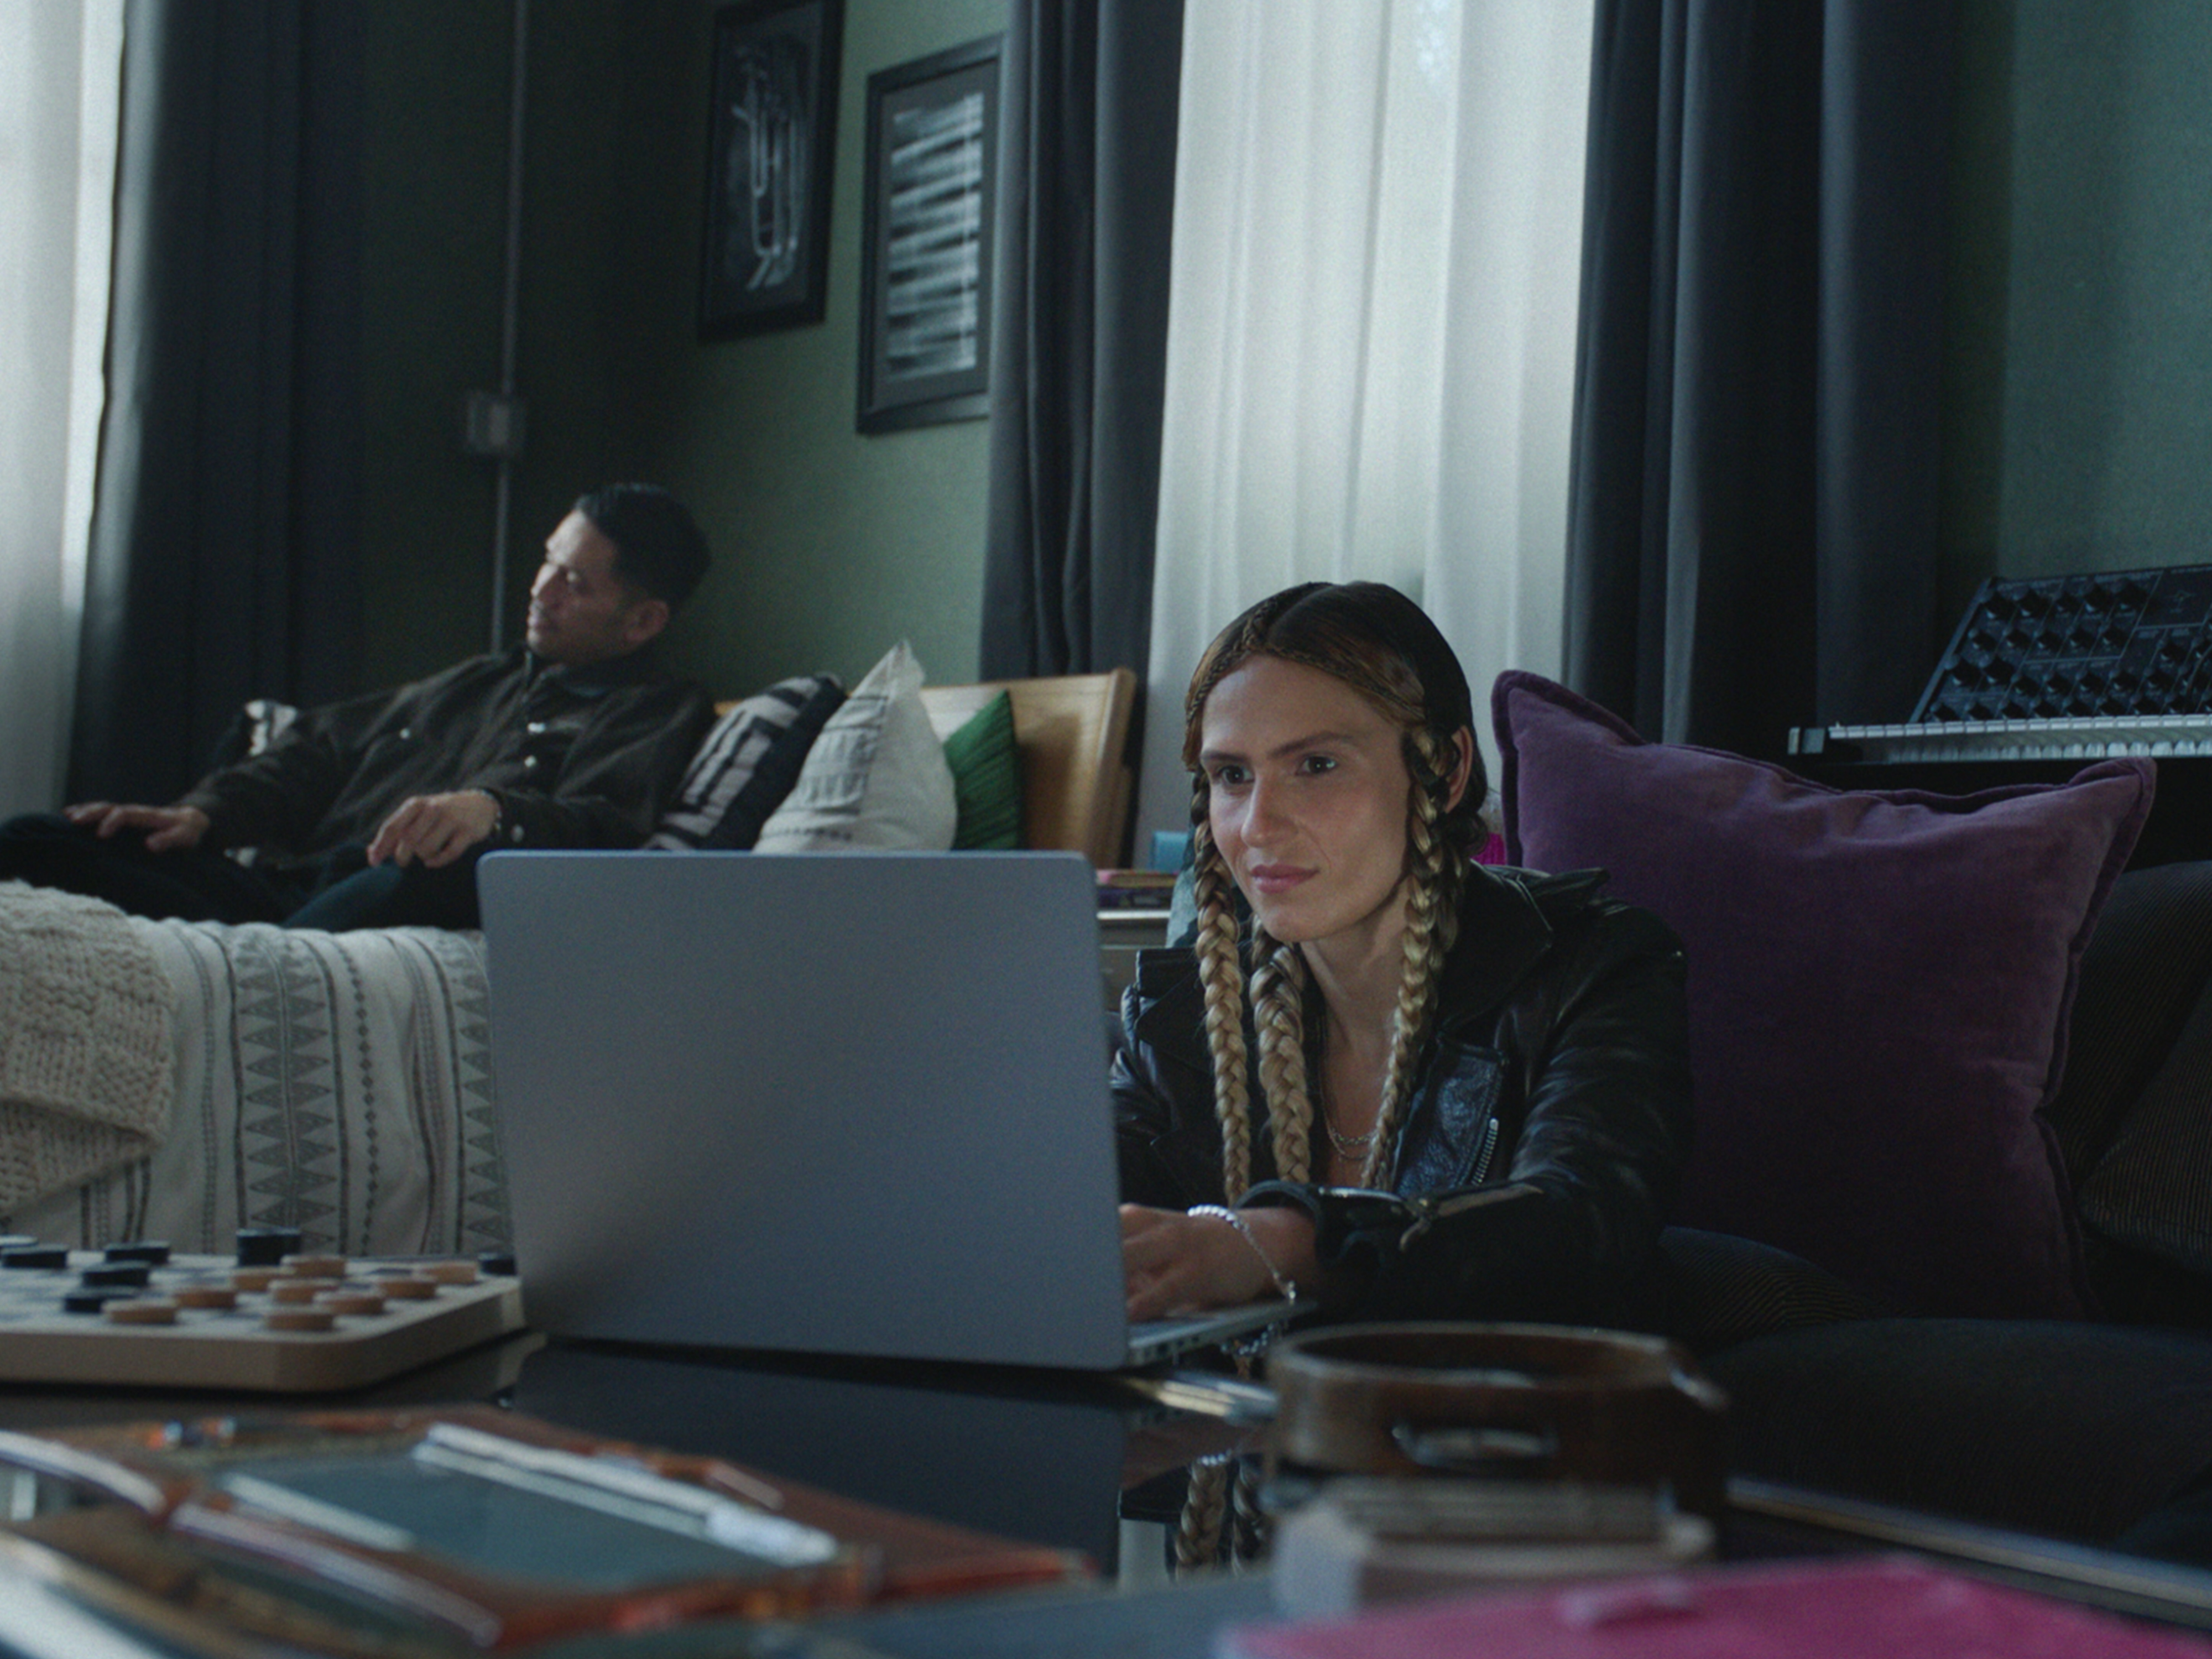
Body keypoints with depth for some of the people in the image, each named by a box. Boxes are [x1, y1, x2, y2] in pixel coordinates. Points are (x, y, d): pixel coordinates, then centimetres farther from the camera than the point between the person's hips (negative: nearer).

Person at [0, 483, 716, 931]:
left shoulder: (659, 713, 13)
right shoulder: (474, 683, 35)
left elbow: (604, 825, -8)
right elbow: (323, 748, 29)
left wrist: (493, 809, -30)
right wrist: (204, 813, 10)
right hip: (287, 884, 7)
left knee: (457, 867, -42)